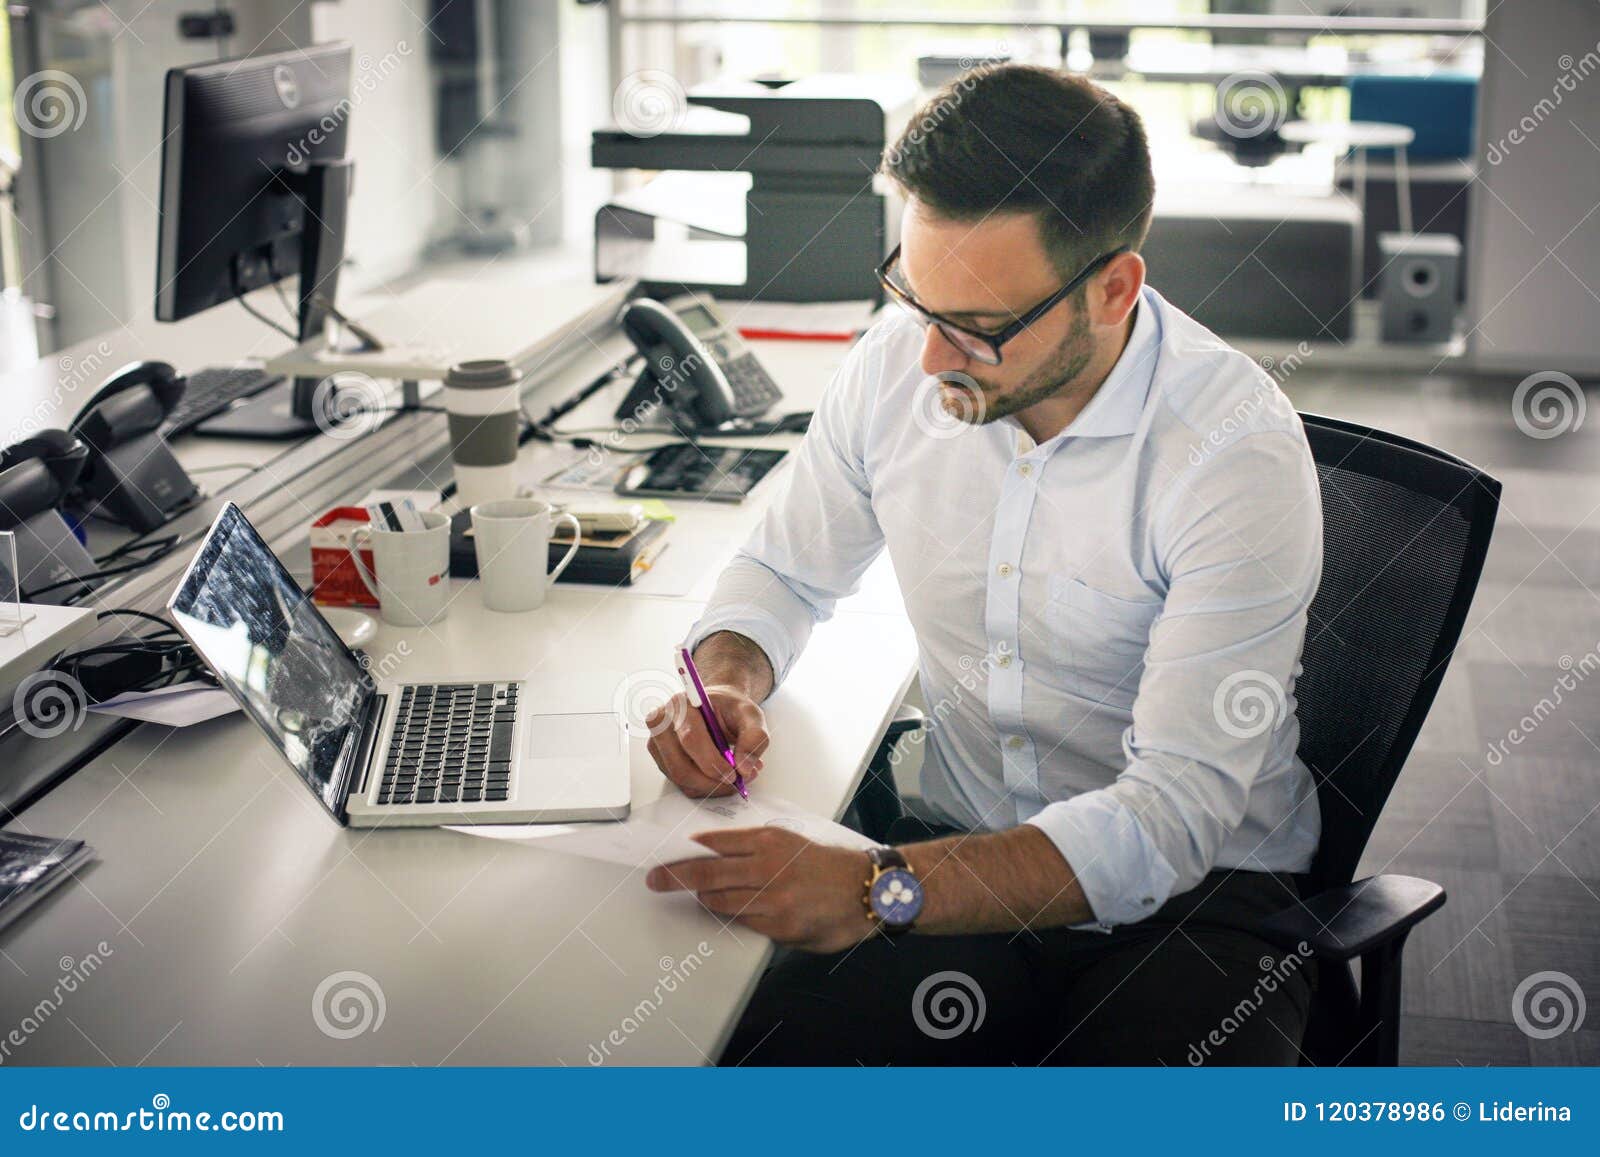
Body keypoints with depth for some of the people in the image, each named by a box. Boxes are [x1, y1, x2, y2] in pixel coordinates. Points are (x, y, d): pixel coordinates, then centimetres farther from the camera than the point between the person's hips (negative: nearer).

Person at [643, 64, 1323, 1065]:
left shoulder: (1236, 449, -20)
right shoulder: (896, 365, -4)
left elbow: (1174, 815, -25)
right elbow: (788, 571, 16)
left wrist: (878, 891, -35)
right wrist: (725, 681, -7)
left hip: (1196, 892, -3)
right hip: (960, 861, 4)